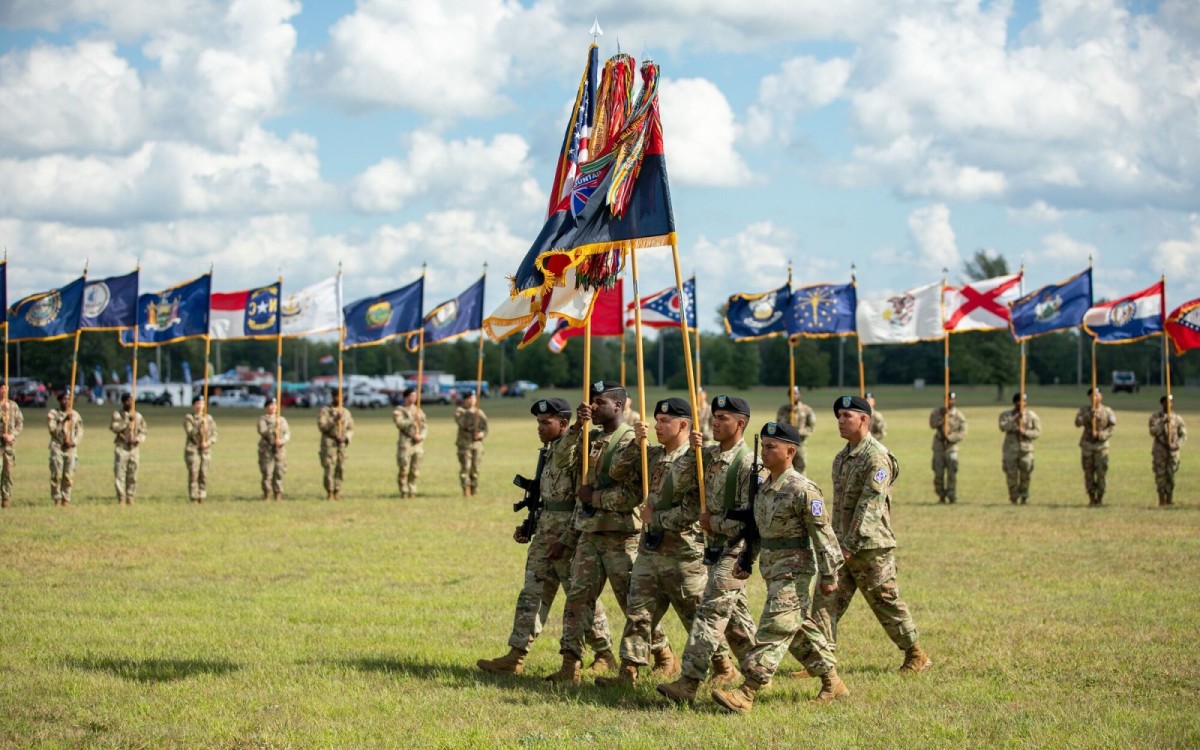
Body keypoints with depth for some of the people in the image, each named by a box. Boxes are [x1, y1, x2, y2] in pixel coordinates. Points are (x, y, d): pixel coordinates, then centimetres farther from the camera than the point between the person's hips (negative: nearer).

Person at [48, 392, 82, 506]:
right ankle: (57, 499, -2)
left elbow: (80, 431, 9)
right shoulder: (52, 414, 3)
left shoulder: (75, 414, 12)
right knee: (56, 474, -7)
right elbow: (53, 429, -9)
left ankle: (66, 499, 5)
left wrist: (74, 442, -7)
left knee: (69, 475, -1)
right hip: (57, 447, -3)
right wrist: (64, 421, -15)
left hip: (70, 448, 3)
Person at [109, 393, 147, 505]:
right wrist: (127, 421, -16)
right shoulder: (117, 415, 3)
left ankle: (130, 498, 9)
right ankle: (121, 498, -5)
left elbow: (143, 432, 11)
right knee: (119, 473, -7)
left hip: (134, 448, 3)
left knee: (132, 475, 3)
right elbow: (114, 427, -12)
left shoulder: (138, 416, 11)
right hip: (121, 447, -3)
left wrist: (137, 440, -8)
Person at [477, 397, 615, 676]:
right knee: (533, 593, 8)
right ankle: (515, 657, 9)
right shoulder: (550, 451, 15)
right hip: (545, 533, 9)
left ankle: (605, 654, 10)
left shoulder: (578, 449, -13)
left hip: (569, 532, -9)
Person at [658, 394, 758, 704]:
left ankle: (688, 684, -15)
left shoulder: (747, 463, -17)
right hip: (716, 544, 9)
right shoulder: (711, 454, 8)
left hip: (735, 548, -9)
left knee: (710, 613, -12)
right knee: (734, 614, 16)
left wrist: (714, 523, -12)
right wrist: (692, 451, -9)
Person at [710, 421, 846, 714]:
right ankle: (833, 684, 27)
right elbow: (760, 529, 22)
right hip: (772, 568, 9)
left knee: (774, 630, -11)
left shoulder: (803, 490, -16)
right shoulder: (765, 487, 11)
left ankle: (746, 694, -16)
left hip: (794, 570, -9)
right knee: (801, 628, 15)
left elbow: (823, 534, -14)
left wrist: (829, 575, -13)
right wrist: (745, 559, 16)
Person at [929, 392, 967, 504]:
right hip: (938, 447, 2)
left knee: (952, 473, -8)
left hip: (952, 447, -2)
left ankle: (952, 496, -2)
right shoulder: (937, 412, 4)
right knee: (938, 474, 3)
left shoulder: (959, 416, 1)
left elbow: (963, 432, -6)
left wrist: (950, 437, -19)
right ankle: (941, 496, 12)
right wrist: (941, 416, -25)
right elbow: (932, 424, -12)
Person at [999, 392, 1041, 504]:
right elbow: (1003, 427, -11)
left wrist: (1025, 432, -15)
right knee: (1011, 474, -3)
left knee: (1025, 474, -2)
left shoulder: (1032, 416, 7)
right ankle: (1014, 497, 6)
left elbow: (1037, 432, 1)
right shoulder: (1006, 415, 7)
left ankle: (1024, 497, 9)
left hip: (1026, 449, 0)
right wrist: (1015, 419, -21)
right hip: (1011, 449, 0)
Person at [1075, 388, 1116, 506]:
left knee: (1101, 472, -6)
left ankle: (1100, 498, 2)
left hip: (1101, 444, -1)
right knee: (1088, 472, 3)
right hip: (1087, 444, 2)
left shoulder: (1108, 411, 2)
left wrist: (1100, 434, -17)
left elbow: (1112, 427, -3)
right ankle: (1091, 498, 10)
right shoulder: (1084, 410, 5)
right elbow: (1078, 422, -11)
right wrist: (1088, 415, -26)